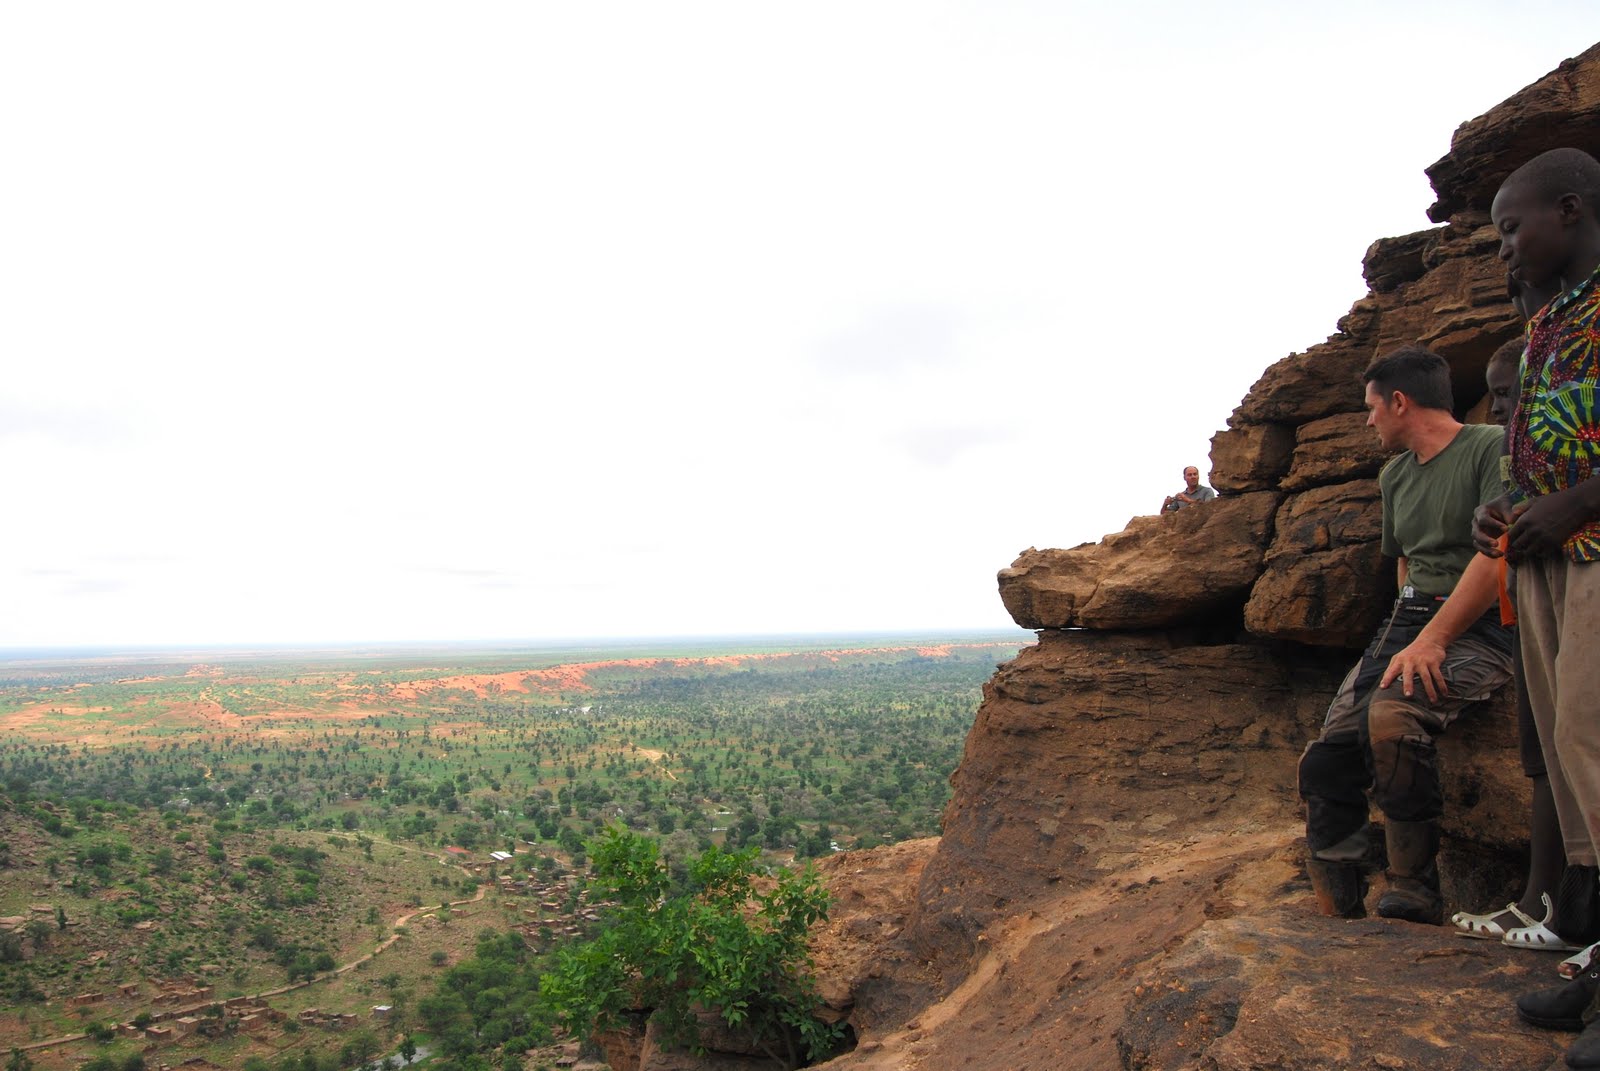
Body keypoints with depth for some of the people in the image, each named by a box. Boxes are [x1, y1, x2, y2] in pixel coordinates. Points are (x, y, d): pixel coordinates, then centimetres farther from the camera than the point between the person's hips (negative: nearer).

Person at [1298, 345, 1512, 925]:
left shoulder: (1490, 448, -4)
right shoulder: (1395, 475, 21)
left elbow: (1499, 554, -16)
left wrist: (1433, 638, -22)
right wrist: (1409, 634, 16)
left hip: (1481, 627, -7)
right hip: (1412, 620, 7)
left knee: (1392, 714, -35)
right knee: (1327, 757, -10)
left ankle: (1415, 896, -21)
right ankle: (1338, 918, -4)